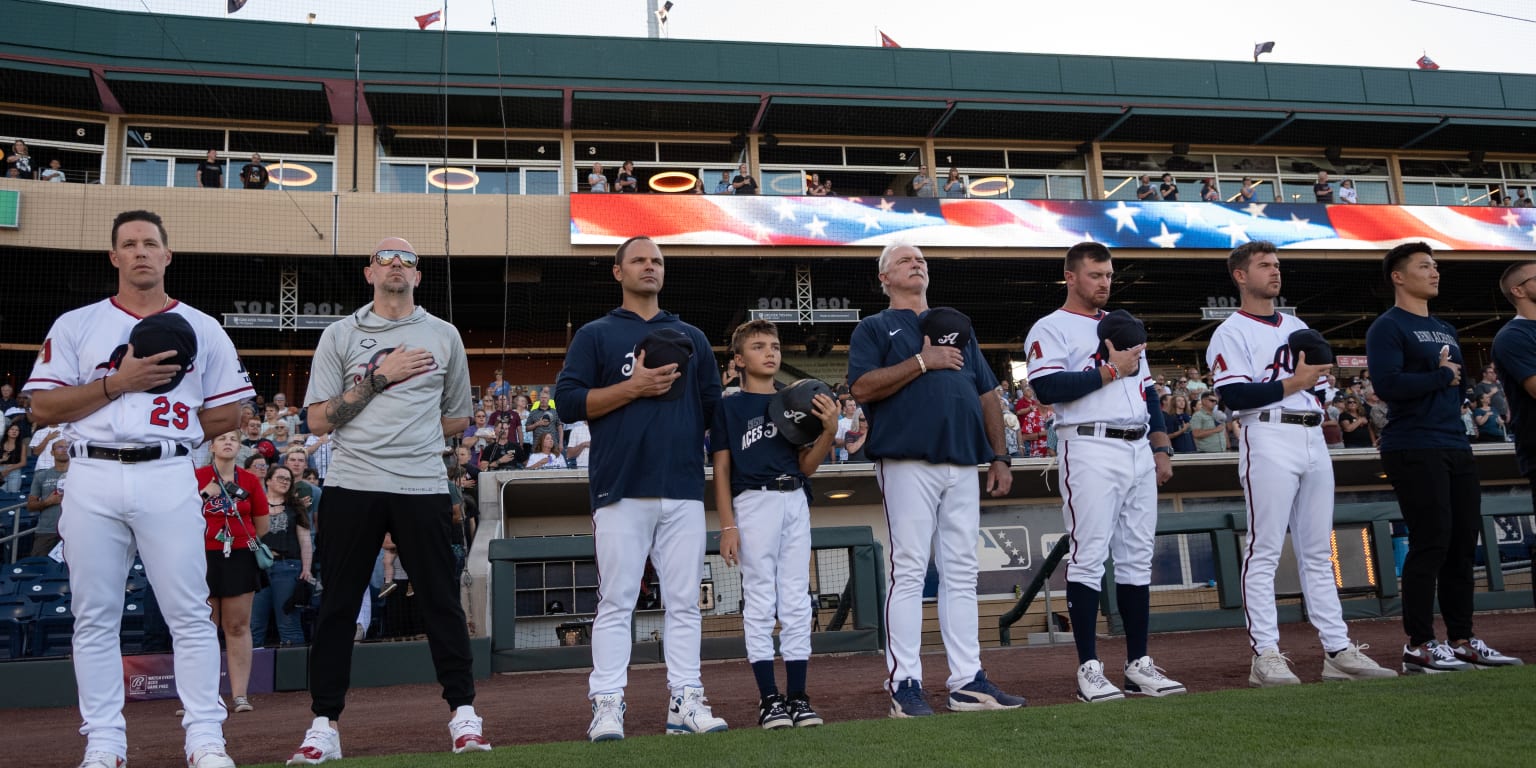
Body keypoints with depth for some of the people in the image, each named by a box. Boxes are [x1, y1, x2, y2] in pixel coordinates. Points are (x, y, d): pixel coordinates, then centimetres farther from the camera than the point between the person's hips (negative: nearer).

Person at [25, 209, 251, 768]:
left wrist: (167, 428, -2)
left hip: (169, 478, -1)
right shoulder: (75, 325, 11)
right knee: (94, 616, 5)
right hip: (92, 480, 1)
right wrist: (118, 384, -10)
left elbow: (228, 413, 10)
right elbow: (42, 408, 2)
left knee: (189, 612, -3)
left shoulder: (202, 329, 12)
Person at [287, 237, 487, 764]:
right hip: (352, 485, 0)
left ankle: (463, 713, 8)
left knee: (441, 599, 1)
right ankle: (324, 725, 13)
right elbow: (318, 420, 0)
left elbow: (458, 417, 17)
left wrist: (415, 437, 4)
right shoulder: (340, 335, 8)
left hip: (423, 487, 0)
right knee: (338, 604, 4)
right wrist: (378, 378, -6)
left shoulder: (443, 335, 12)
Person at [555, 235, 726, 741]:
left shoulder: (691, 337, 20)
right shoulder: (595, 335, 10)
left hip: (685, 490, 3)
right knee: (616, 602, -3)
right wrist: (633, 387, -11)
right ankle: (607, 705, 3)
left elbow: (713, 406, 20)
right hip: (621, 489, -3)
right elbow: (568, 402, -2)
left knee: (684, 601, 4)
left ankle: (685, 703, 10)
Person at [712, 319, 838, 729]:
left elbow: (806, 466, 13)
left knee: (797, 602, 4)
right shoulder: (730, 407, 4)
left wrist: (829, 430, -4)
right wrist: (727, 526, -8)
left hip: (795, 502, 5)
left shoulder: (795, 403, 16)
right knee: (760, 602, -2)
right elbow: (721, 469, 0)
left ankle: (797, 697, 10)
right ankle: (769, 699, 3)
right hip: (753, 501, -4)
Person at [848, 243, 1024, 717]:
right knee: (909, 571, -7)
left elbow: (987, 393, 22)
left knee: (961, 574, 6)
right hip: (908, 463, -5)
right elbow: (862, 387, -7)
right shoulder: (874, 328, 10)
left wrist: (999, 456, 13)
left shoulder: (957, 324, 25)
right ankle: (904, 685, -2)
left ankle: (968, 681, 11)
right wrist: (923, 361, -9)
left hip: (964, 464, 5)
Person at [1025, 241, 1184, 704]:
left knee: (1138, 557, 8)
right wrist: (1110, 370, -13)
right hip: (1090, 451, -7)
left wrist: (1161, 449, 13)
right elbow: (1047, 388, -17)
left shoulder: (1125, 326, 22)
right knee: (1089, 557, -7)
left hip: (1139, 452, 7)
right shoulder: (1050, 329, 0)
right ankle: (1089, 668, -2)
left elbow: (1148, 392, 22)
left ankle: (1139, 664, 15)